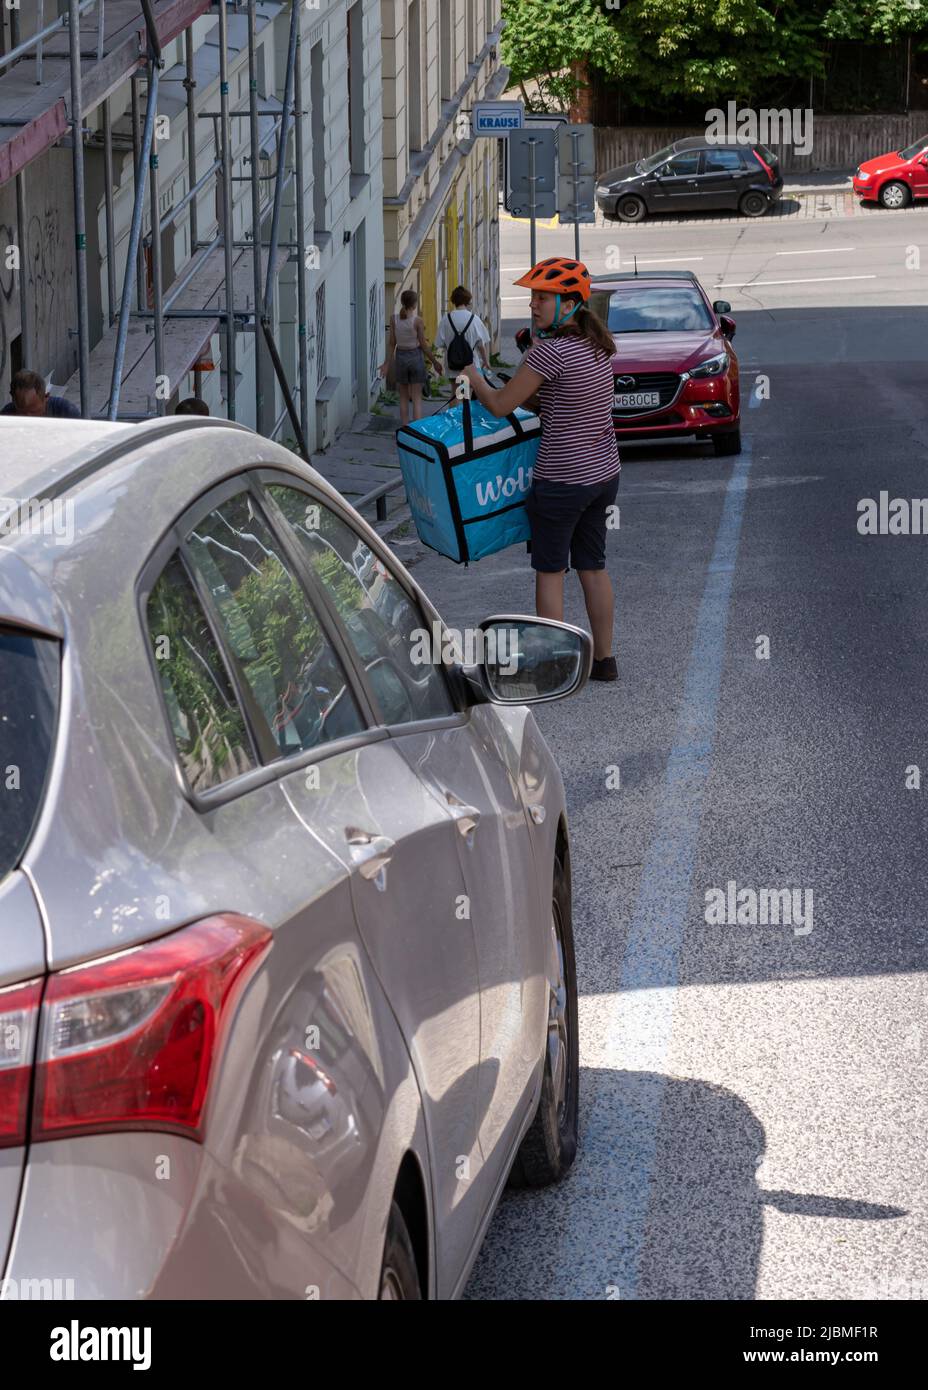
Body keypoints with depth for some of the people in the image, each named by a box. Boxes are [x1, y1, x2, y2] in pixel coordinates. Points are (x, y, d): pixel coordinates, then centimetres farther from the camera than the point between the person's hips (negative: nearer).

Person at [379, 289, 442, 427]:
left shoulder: (394, 319, -4)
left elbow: (392, 343, -2)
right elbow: (423, 345, -9)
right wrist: (435, 362, 1)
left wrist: (387, 363, 6)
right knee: (417, 398, 1)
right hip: (416, 356, -3)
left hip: (401, 357, 3)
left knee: (404, 397, 14)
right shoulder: (417, 320, -13)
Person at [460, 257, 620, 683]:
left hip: (562, 480, -8)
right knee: (593, 567, 17)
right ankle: (604, 659, 23)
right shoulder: (598, 345, 5)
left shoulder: (550, 351, -20)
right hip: (604, 472, 8)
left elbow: (500, 405, -13)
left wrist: (473, 378, 4)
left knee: (550, 572, 4)